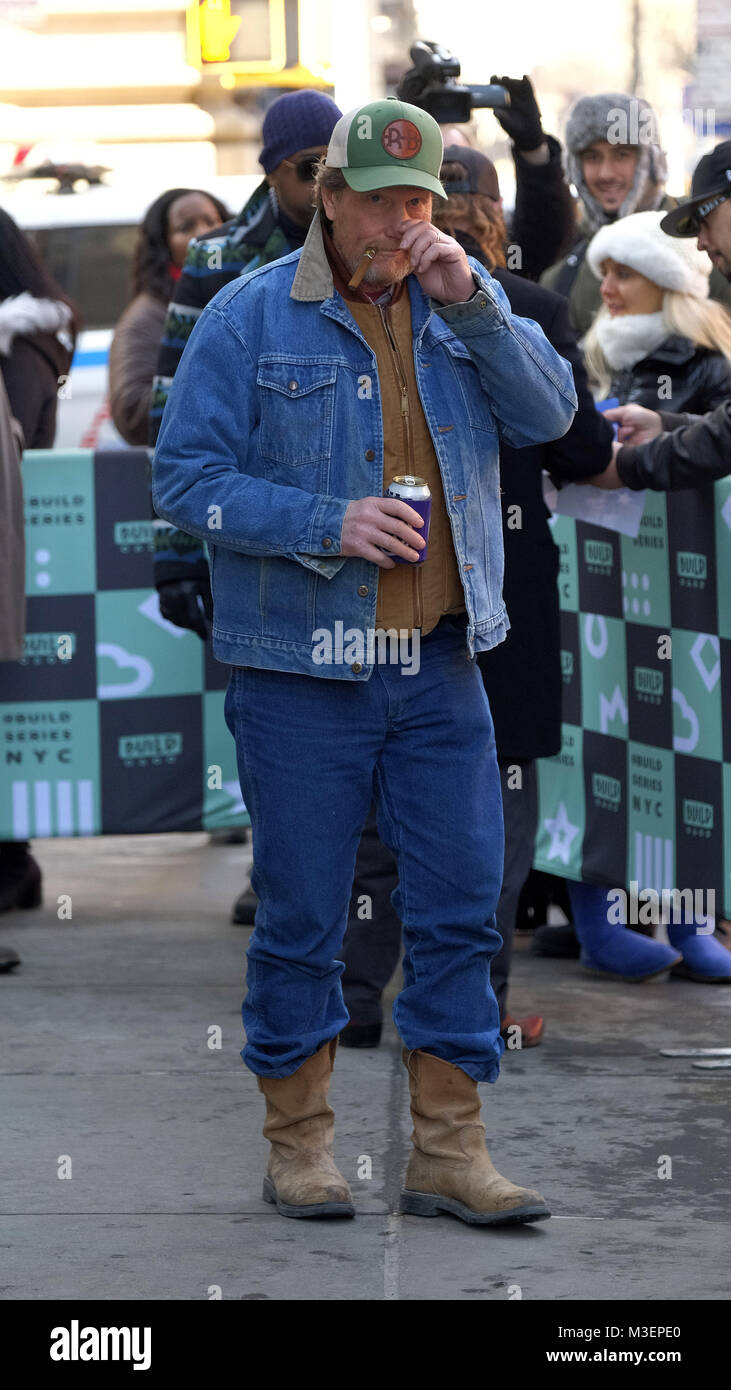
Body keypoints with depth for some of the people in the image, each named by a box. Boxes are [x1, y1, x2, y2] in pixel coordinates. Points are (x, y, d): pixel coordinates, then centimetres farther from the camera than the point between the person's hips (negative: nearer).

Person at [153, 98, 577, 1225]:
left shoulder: (462, 304, 10)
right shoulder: (250, 318, -3)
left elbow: (551, 414, 0)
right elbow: (185, 477, -6)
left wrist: (474, 306, -14)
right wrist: (328, 524, -17)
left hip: (441, 666, 4)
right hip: (302, 672, -4)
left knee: (461, 911, 3)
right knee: (301, 917, 2)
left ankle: (448, 1153, 10)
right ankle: (299, 1147, 15)